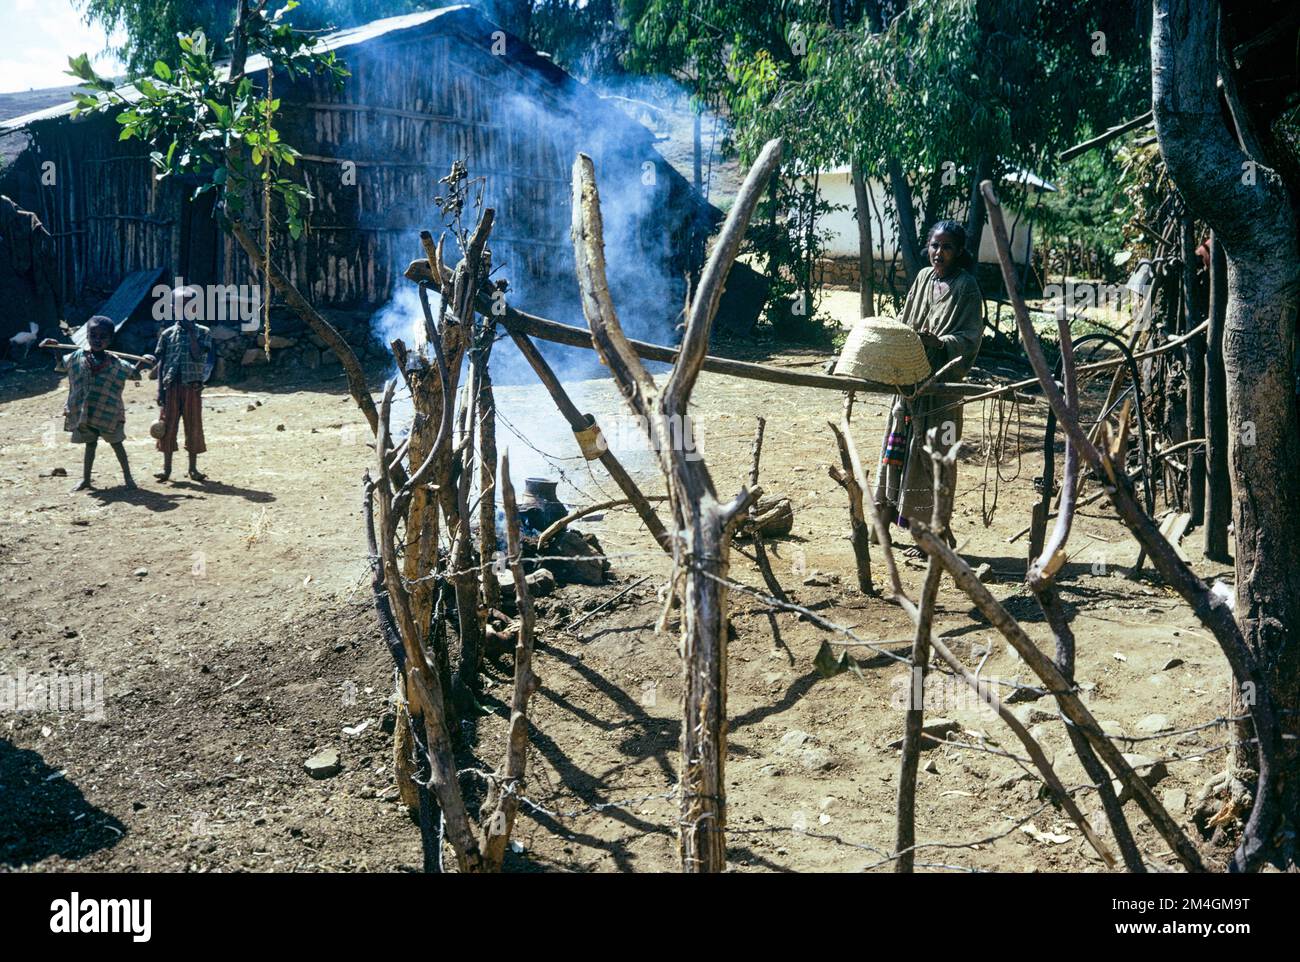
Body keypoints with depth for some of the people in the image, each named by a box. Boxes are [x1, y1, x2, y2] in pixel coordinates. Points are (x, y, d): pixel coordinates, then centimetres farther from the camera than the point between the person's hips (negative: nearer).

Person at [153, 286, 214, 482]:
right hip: (171, 387, 1)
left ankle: (193, 468, 12)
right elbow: (161, 363, 6)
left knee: (193, 426, 3)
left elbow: (198, 357, -12)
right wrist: (160, 389, 0)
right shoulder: (167, 334, 6)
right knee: (168, 426, 4)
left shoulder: (203, 333, 2)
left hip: (192, 387, -1)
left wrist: (191, 333, -12)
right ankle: (166, 467, 13)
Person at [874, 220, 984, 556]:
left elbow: (970, 338, -13)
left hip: (940, 385, -6)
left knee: (930, 455, -4)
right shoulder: (923, 278, 12)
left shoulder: (966, 286, -7)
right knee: (898, 447, 10)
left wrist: (938, 342, -29)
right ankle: (884, 519, 19)